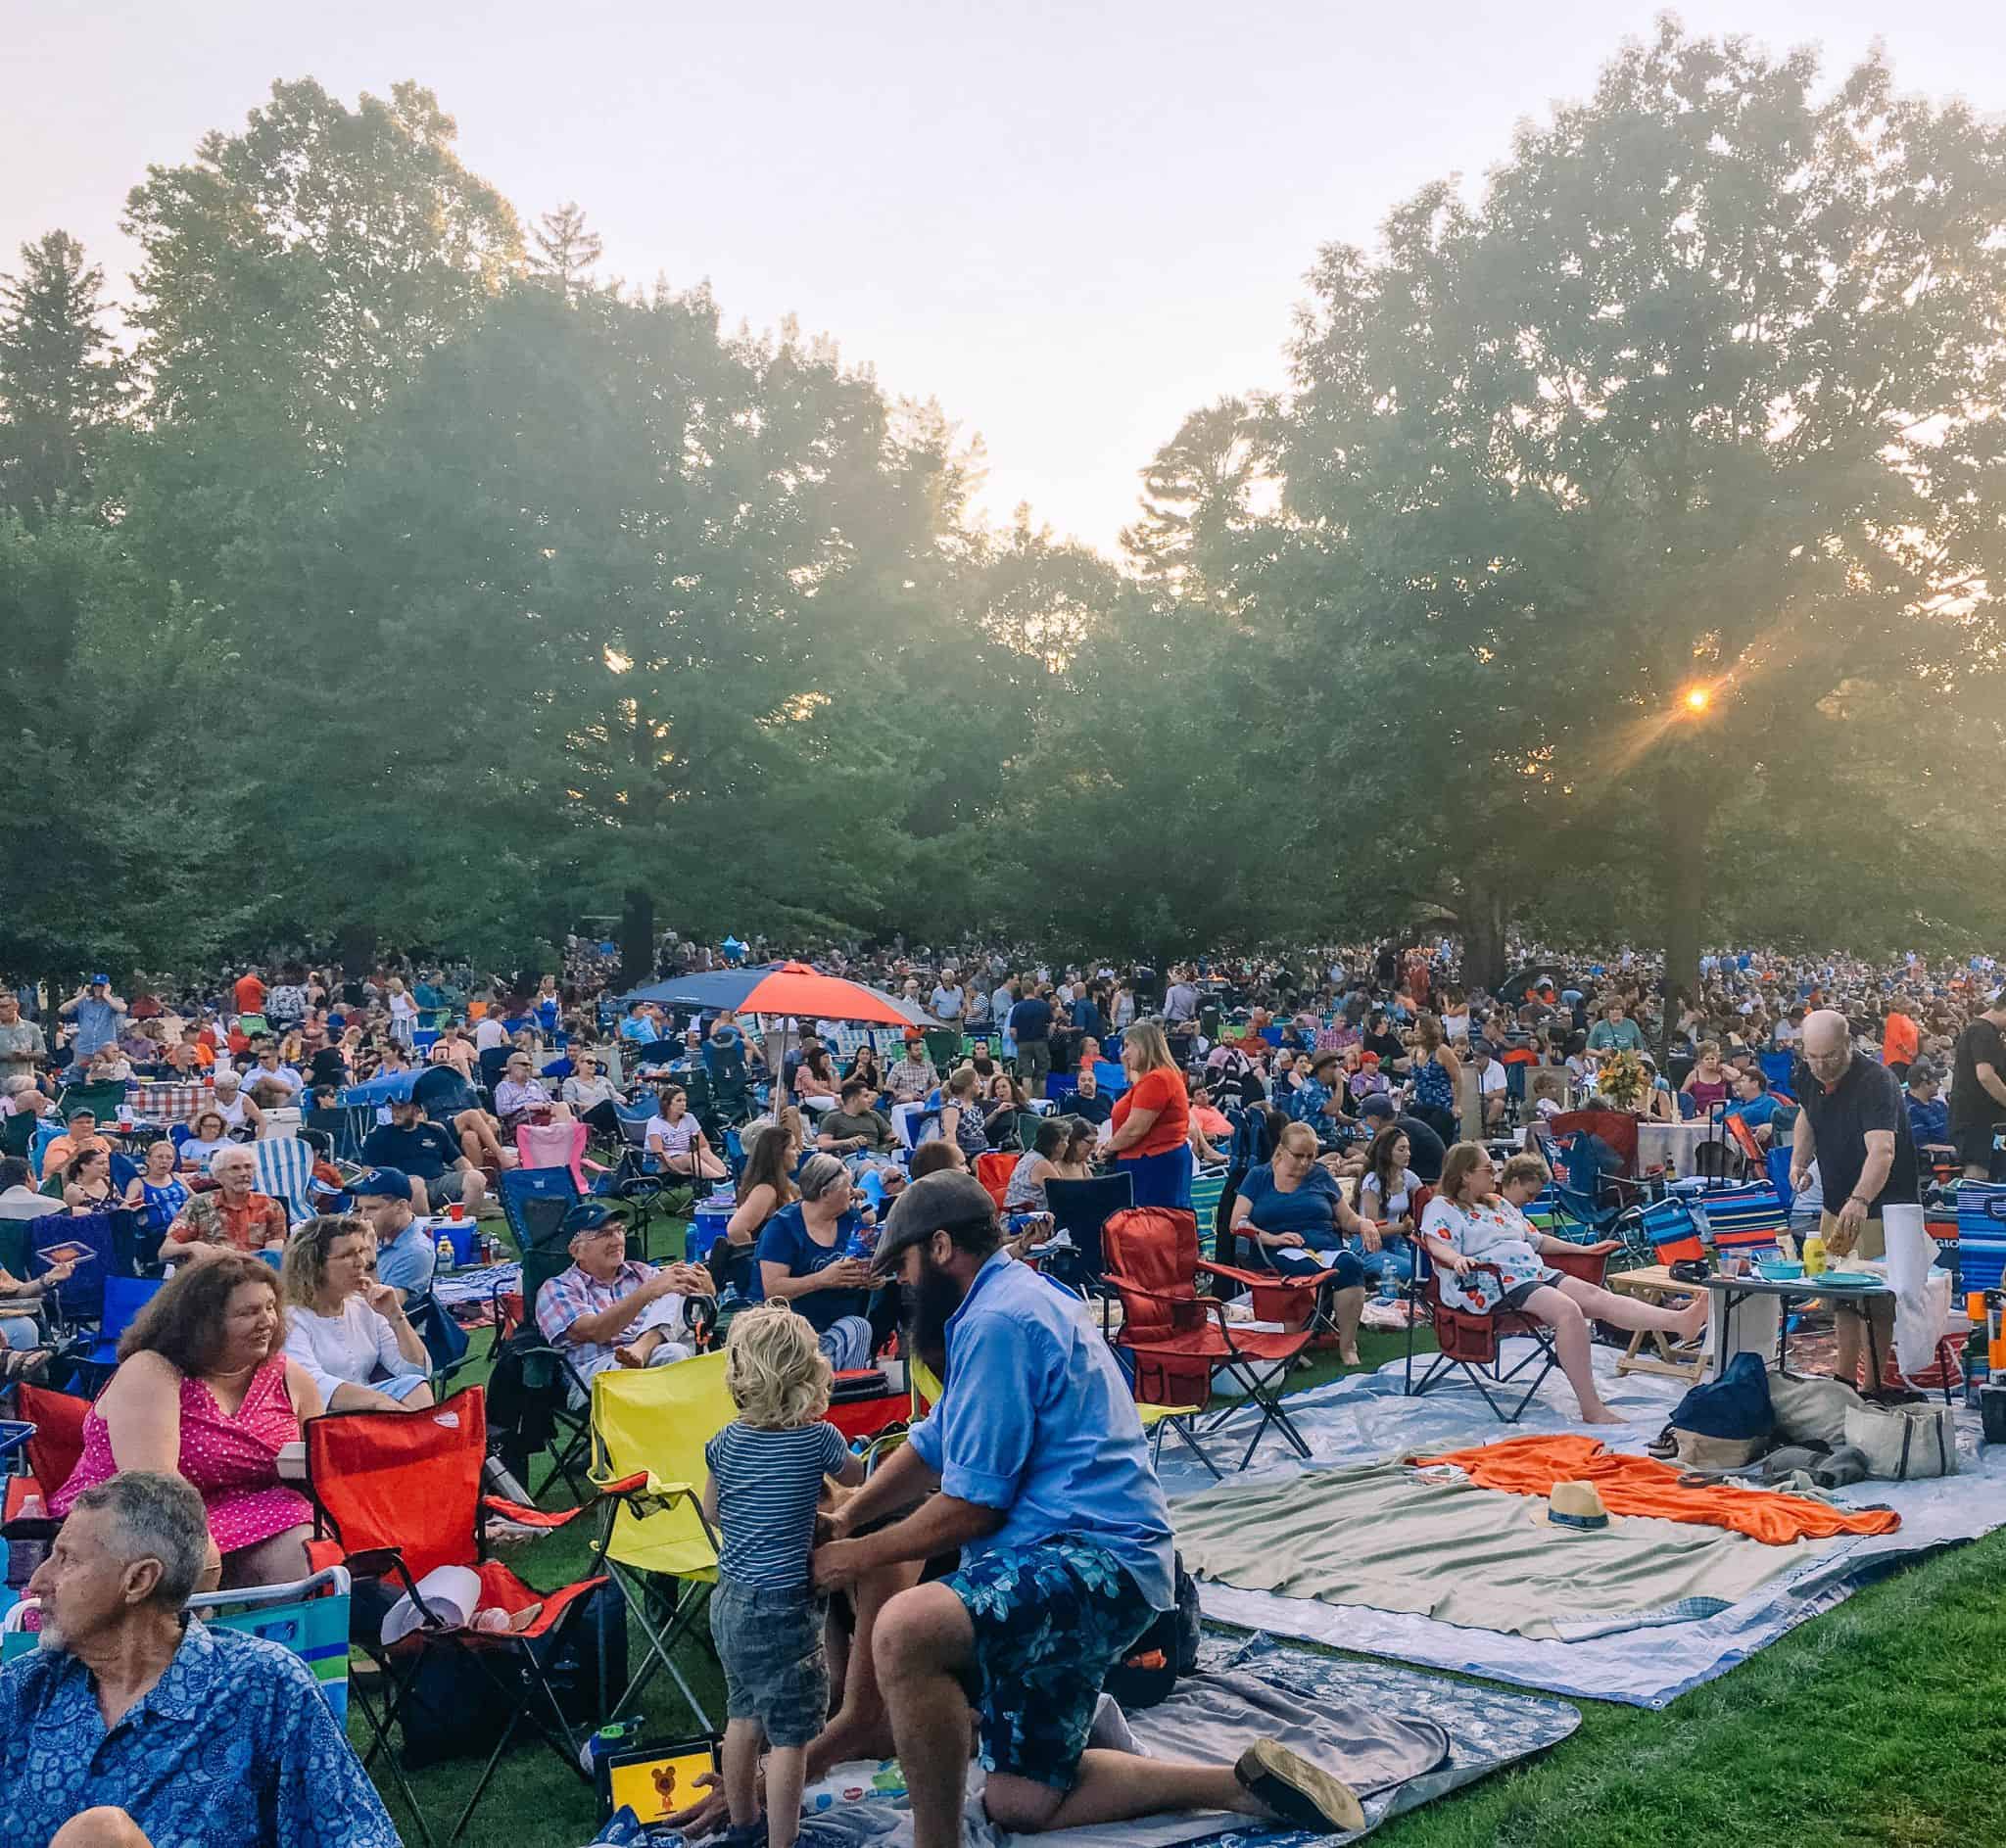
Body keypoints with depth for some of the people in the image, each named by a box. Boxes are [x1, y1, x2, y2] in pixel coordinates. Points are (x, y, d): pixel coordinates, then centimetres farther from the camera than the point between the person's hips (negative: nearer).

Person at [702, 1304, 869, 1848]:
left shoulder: (727, 1442, -3)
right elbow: (856, 1476, 7)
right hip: (783, 1609, -6)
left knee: (743, 1713, 23)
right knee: (790, 1733, 2)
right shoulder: (819, 1439, -14)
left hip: (730, 1599, 6)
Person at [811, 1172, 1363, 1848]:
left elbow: (970, 1508, -17)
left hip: (1091, 1559, -11)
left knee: (904, 1631, -34)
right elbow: (933, 1446, 23)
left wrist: (864, 1555, -4)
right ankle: (1247, 1783, 18)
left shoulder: (998, 1322, -15)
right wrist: (844, 1519, 11)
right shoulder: (1010, 1302, 18)